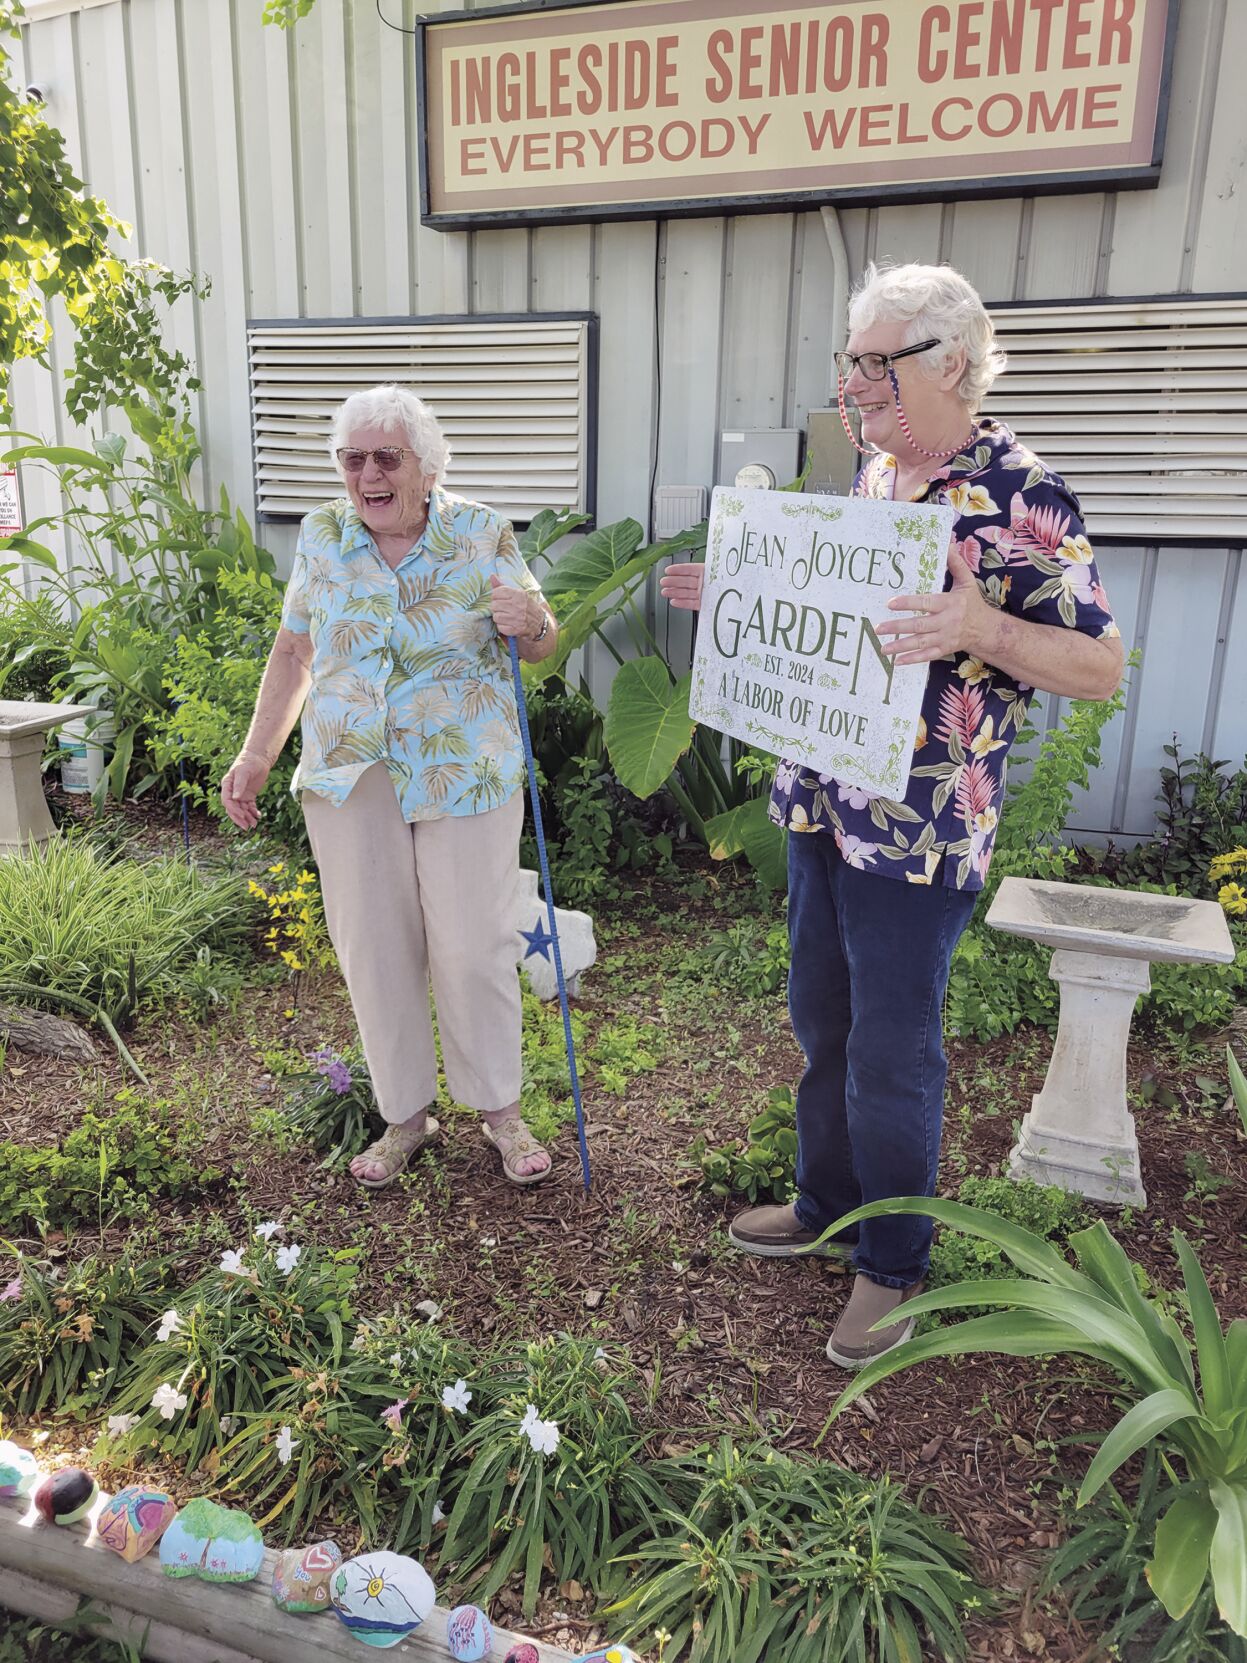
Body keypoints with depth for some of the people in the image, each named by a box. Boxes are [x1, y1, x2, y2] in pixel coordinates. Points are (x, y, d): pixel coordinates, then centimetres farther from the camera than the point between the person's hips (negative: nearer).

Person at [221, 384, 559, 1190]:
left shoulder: (482, 534, -2)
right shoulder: (322, 536, 5)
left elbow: (542, 644, 3)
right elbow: (295, 650, 12)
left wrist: (529, 623, -21)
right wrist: (257, 755, 7)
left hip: (467, 776, -2)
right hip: (350, 782, 3)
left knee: (473, 946, 2)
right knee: (373, 948, 7)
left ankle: (501, 1108, 21)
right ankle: (406, 1114, 24)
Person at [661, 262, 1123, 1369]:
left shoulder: (1022, 497, -12)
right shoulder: (870, 477, 10)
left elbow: (1102, 667, -13)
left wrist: (981, 629, -29)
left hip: (921, 829, -7)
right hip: (819, 805, 8)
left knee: (891, 1051, 5)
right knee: (822, 1022, 19)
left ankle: (894, 1262, 27)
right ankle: (830, 1205, 40)